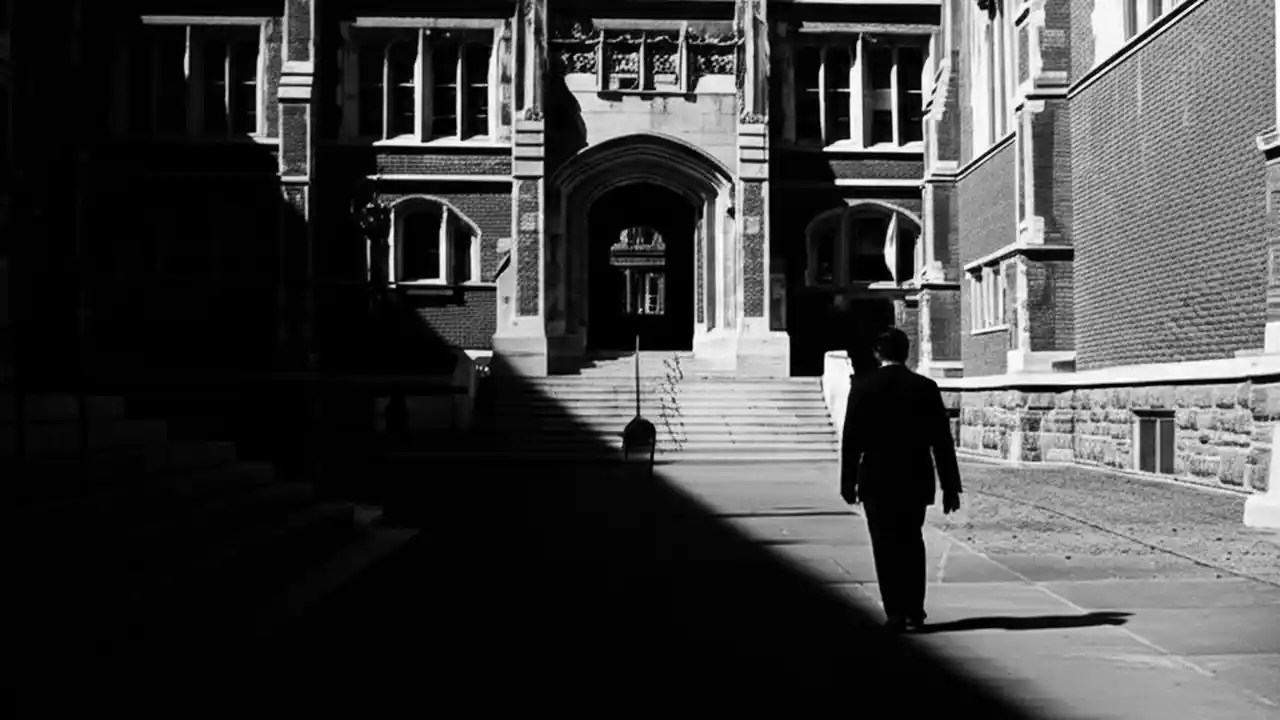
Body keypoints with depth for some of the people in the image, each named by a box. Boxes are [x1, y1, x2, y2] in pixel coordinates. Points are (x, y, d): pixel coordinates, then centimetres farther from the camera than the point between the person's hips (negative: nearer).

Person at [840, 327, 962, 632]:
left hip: (877, 481, -2)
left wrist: (848, 482, 2)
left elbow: (852, 439, -6)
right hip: (916, 480, 2)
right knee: (912, 542, 19)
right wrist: (950, 486, 3)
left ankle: (896, 614, 4)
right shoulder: (926, 387, -1)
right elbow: (942, 440, -1)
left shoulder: (863, 387, -6)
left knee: (886, 546, 6)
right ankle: (914, 610, 21)